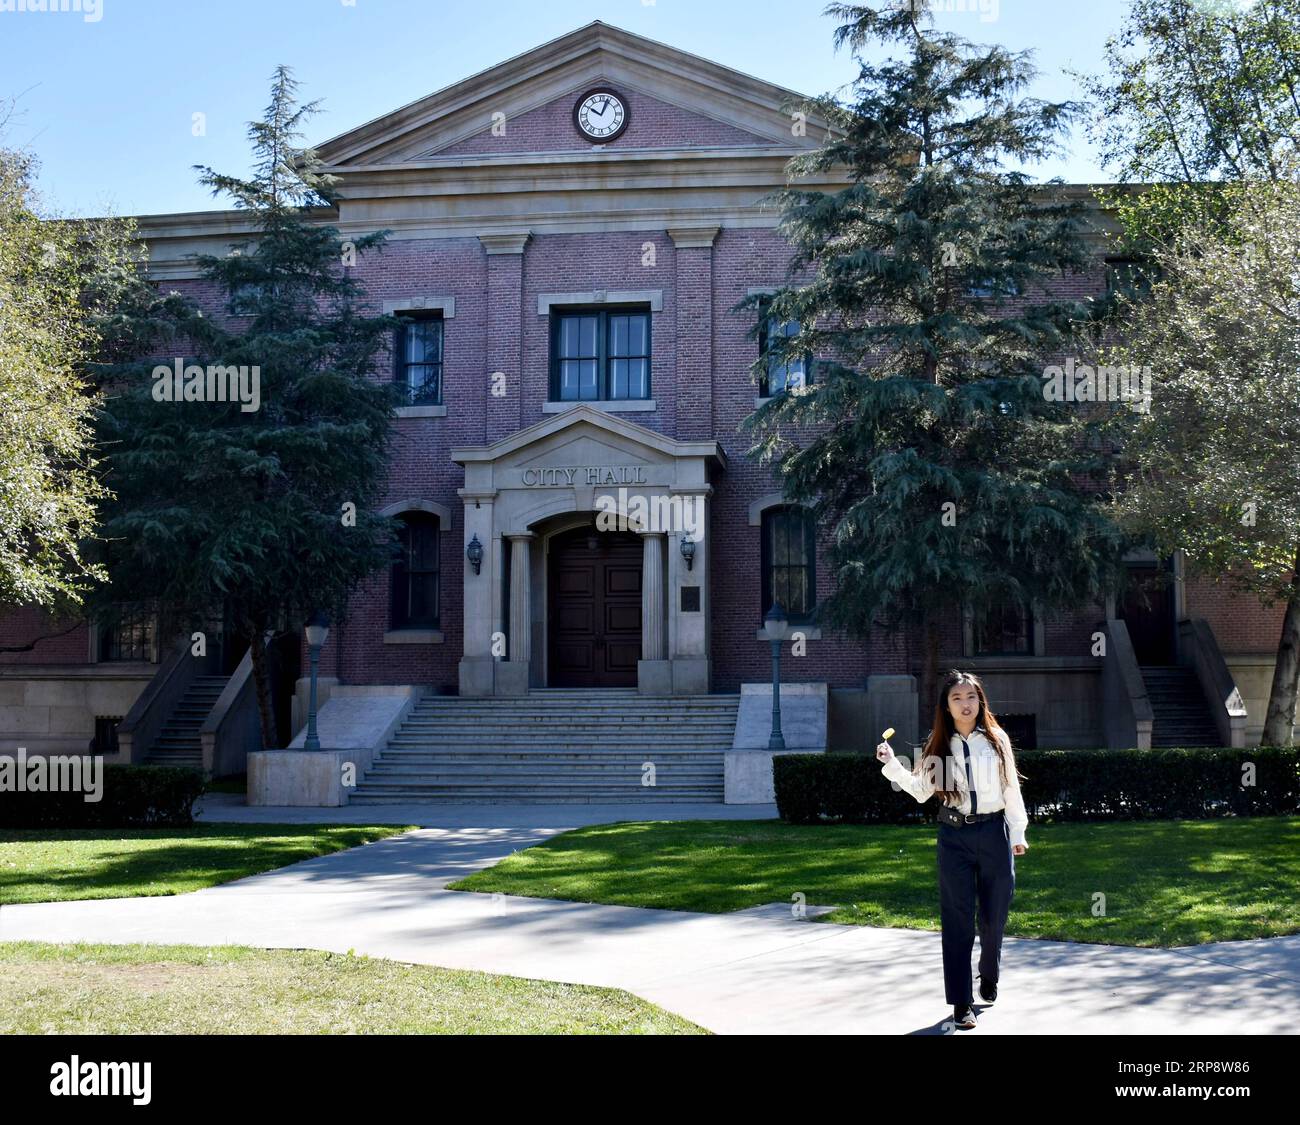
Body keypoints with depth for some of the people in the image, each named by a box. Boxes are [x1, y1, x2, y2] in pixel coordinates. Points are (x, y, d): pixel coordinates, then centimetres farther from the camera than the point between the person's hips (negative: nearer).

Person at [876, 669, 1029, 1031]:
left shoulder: (996, 739, 2)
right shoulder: (938, 744, 4)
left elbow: (1011, 788, 7)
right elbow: (921, 790, 3)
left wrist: (1017, 832, 5)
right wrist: (892, 764, -7)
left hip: (994, 831, 0)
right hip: (954, 835, 0)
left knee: (994, 915, 10)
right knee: (958, 918, -1)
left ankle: (989, 978, 38)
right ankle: (961, 1003, 2)